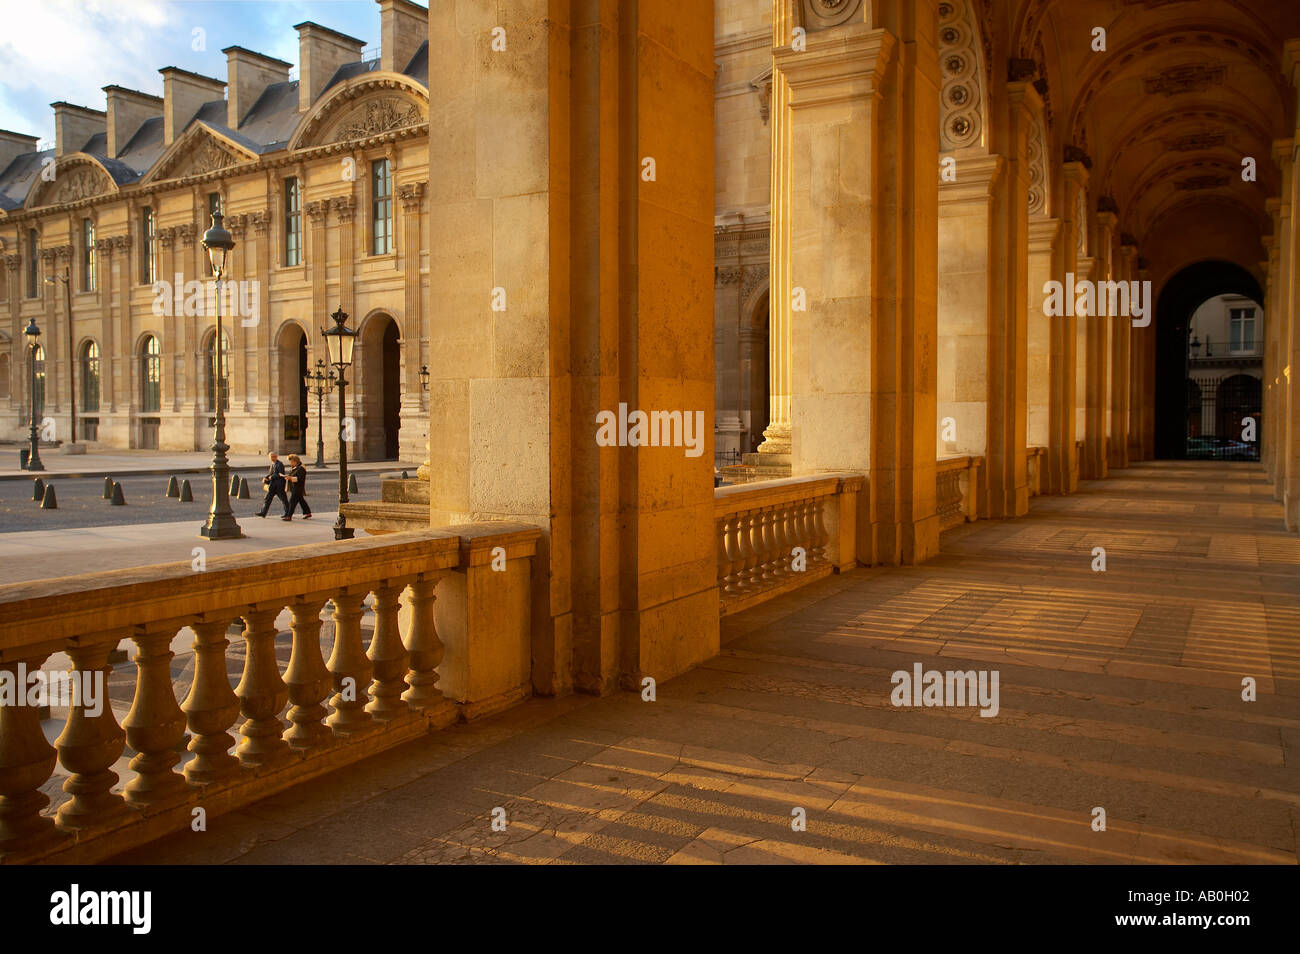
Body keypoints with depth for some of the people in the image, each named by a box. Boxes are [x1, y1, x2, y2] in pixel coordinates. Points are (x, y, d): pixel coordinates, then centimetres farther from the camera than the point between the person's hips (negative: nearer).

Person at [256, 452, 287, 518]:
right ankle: (263, 512, 14)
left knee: (283, 499, 1)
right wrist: (265, 478, 0)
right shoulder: (272, 465, 14)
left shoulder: (279, 464, -13)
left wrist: (271, 477, -16)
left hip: (279, 485, -9)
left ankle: (287, 513, 11)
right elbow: (270, 474, 19)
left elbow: (280, 474, -22)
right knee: (268, 498, 9)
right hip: (273, 485, 9)